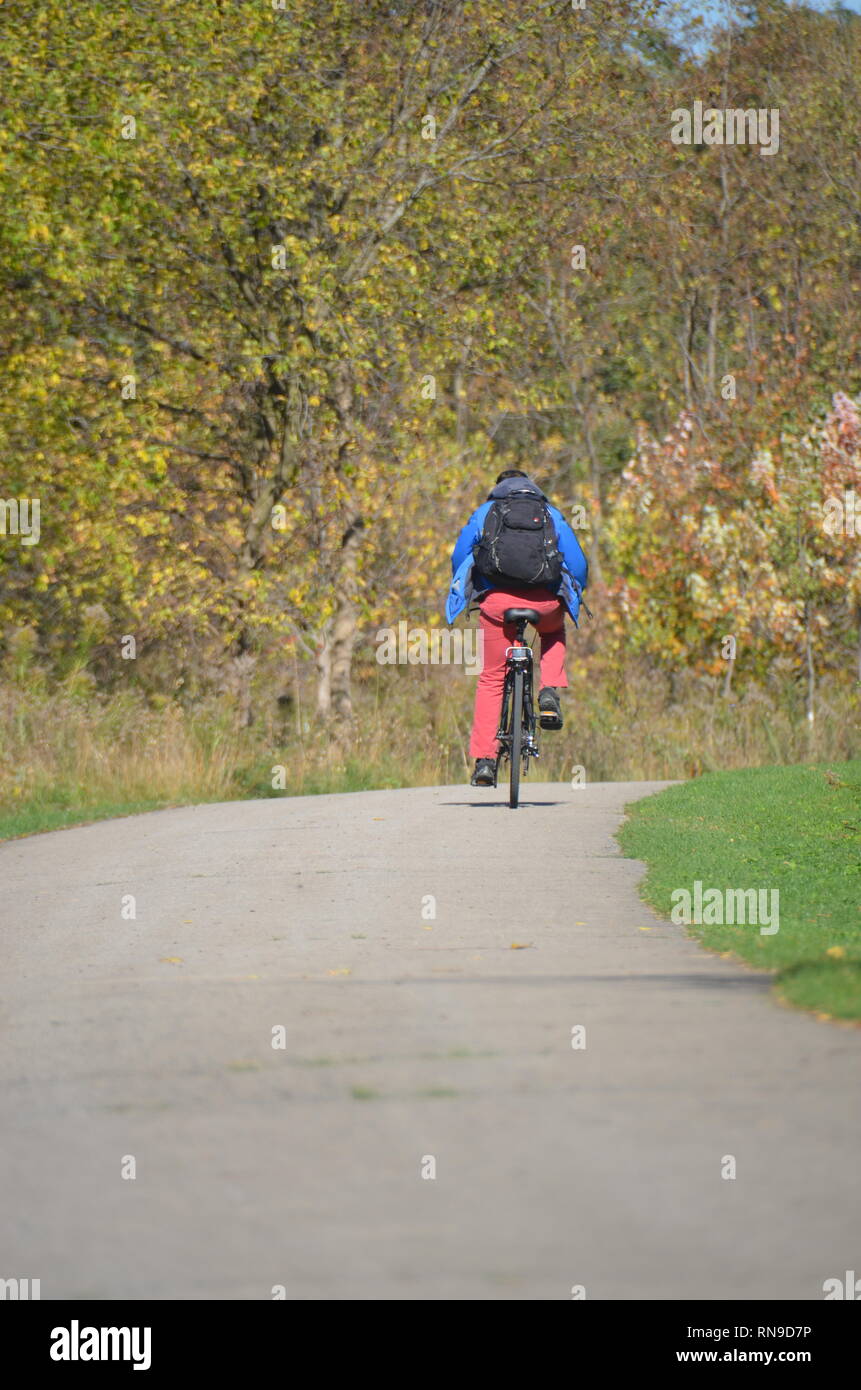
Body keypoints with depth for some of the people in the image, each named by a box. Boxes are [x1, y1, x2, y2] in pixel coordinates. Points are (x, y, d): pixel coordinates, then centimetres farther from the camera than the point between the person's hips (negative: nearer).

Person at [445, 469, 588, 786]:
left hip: (497, 601, -1)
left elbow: (459, 556, 13)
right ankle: (549, 692, 11)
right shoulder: (552, 516, 19)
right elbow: (579, 566, 16)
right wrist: (573, 599, 33)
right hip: (545, 602, 1)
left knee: (491, 679, 11)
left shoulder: (485, 512, 16)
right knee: (554, 634, 37)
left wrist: (466, 593, 29)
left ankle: (484, 760, 2)